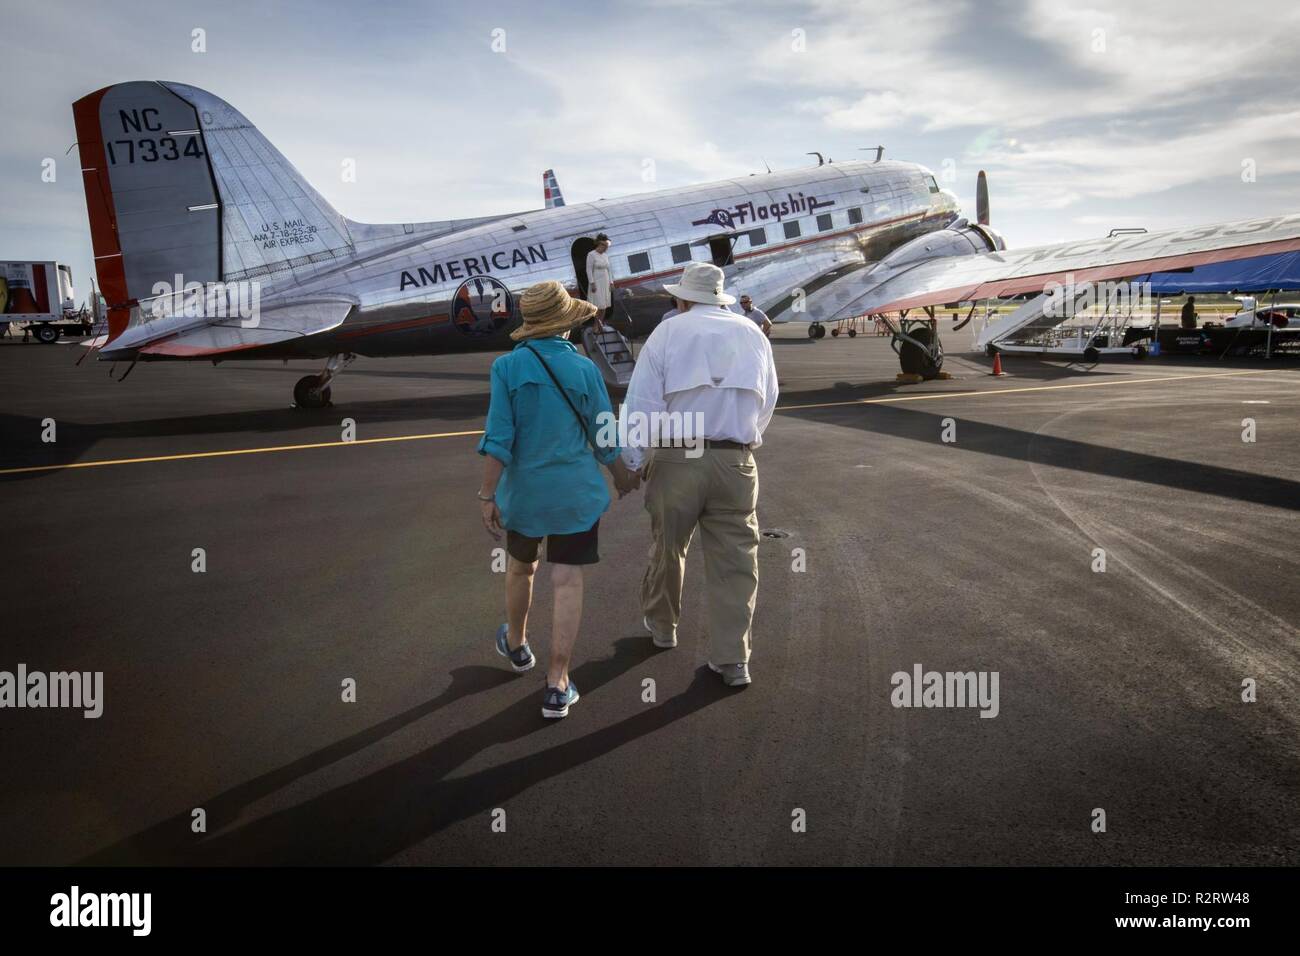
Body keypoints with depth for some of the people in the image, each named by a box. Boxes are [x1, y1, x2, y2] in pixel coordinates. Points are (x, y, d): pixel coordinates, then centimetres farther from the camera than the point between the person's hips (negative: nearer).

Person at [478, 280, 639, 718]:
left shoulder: (507, 366, -10)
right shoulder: (584, 369, -7)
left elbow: (498, 439, -14)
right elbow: (604, 439, 1)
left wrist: (488, 495, -8)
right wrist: (623, 478, 18)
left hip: (524, 490, 1)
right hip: (576, 492, 0)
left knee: (520, 568, 23)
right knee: (567, 584, 3)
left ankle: (516, 646, 46)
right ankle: (557, 686, 3)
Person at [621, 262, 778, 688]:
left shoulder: (668, 331, 2)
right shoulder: (753, 334, 11)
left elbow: (641, 402, -5)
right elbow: (767, 402, 13)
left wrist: (633, 461, 1)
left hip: (676, 459, -1)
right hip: (737, 462, 2)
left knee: (668, 547, 17)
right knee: (734, 557, 5)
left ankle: (661, 624, 38)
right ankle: (732, 659, 4)